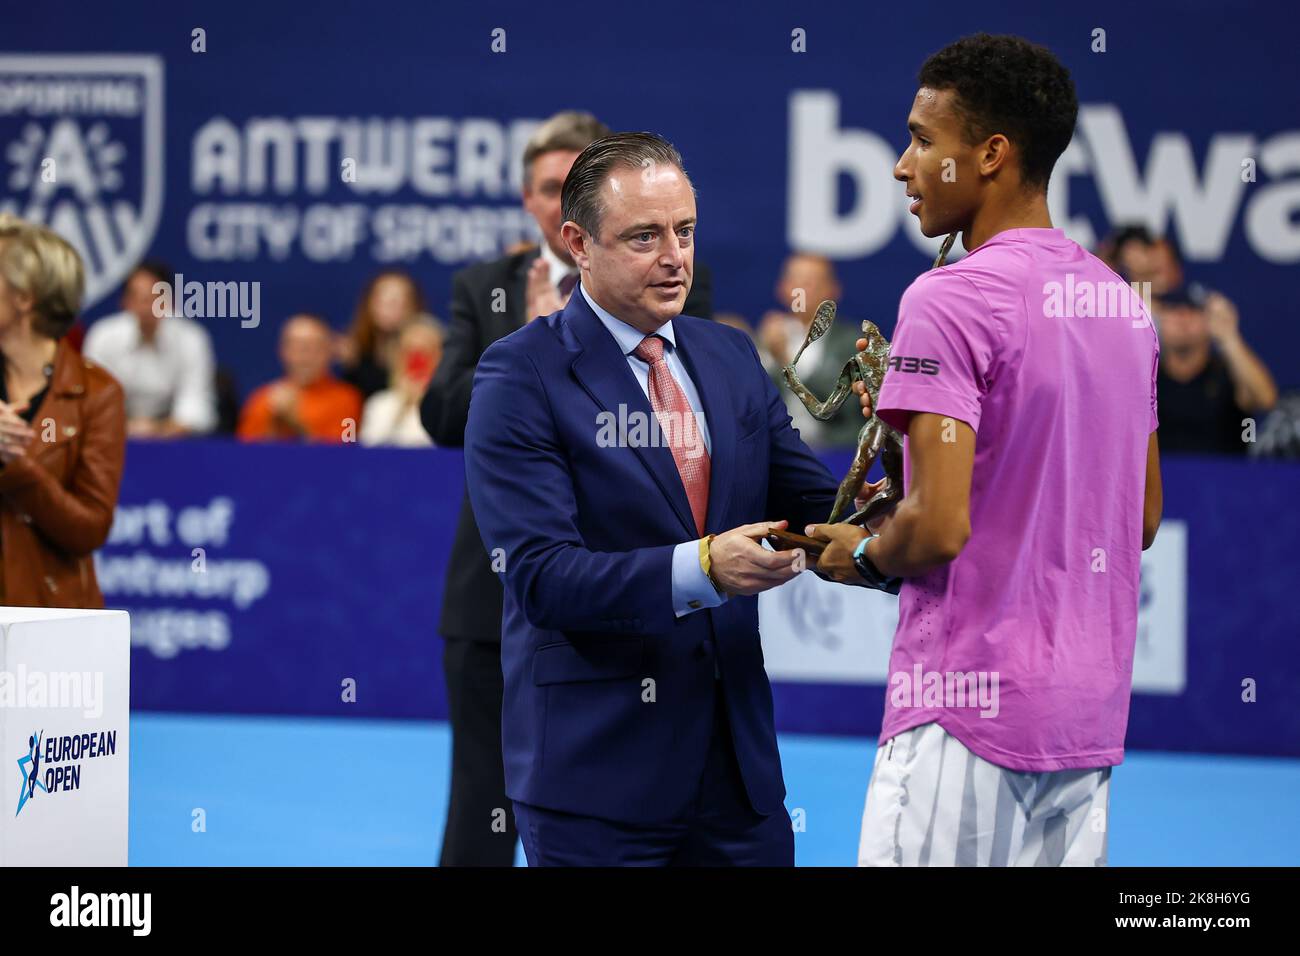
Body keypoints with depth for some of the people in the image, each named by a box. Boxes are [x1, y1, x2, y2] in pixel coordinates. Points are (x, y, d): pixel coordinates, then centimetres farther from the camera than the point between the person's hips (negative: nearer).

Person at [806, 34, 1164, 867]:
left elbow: (939, 526, -19)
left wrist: (864, 556, 1)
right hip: (1091, 708, 8)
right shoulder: (1123, 303, 13)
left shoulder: (951, 299, -13)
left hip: (971, 702, -8)